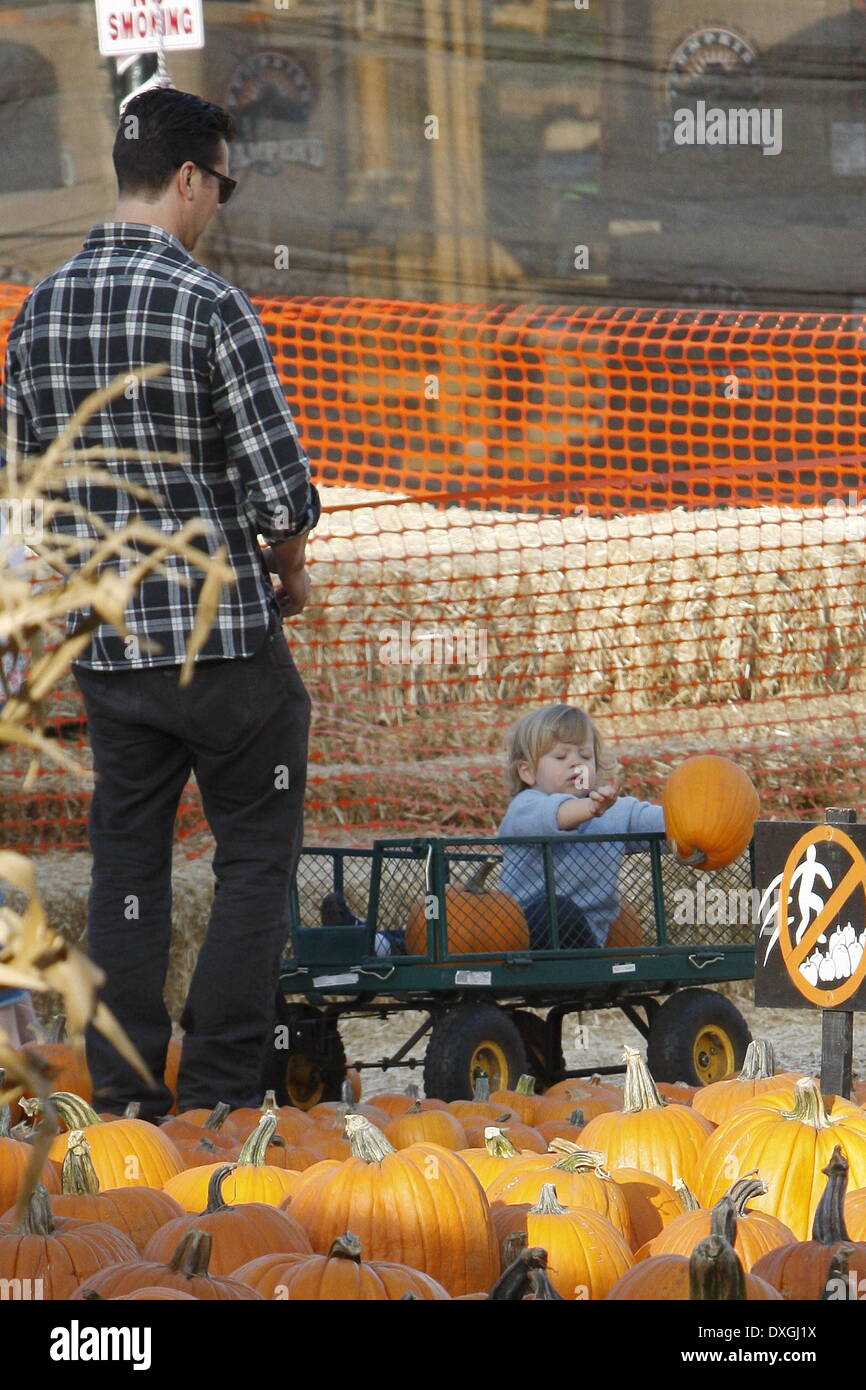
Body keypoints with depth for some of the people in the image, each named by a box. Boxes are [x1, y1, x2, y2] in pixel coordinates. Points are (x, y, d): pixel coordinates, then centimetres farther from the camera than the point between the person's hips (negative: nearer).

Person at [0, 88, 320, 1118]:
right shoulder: (210, 309, -15)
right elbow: (281, 489, -15)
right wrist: (291, 573, 5)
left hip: (102, 641, 6)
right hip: (224, 639, -6)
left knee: (126, 859, 12)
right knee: (256, 854, 6)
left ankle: (123, 1094, 12)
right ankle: (221, 1090, 2)